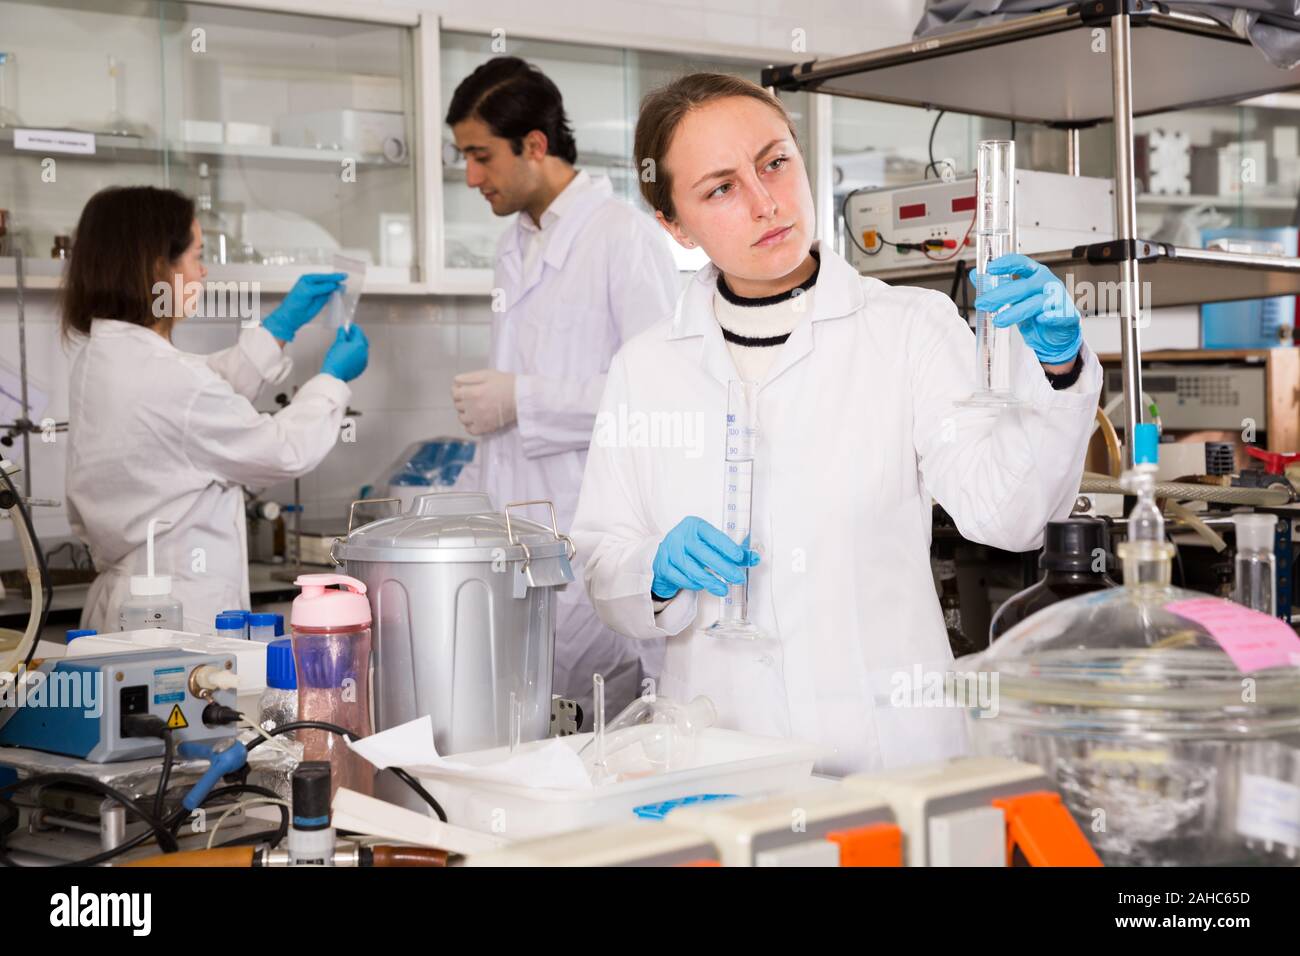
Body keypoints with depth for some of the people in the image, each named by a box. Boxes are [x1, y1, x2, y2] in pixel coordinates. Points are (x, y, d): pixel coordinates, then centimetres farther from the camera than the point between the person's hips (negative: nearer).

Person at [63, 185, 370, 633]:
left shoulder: (99, 357, 5)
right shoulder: (167, 381, -23)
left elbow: (212, 392, 21)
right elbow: (285, 451, -8)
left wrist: (283, 324, 25)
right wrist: (334, 377, 8)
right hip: (182, 618, -10)